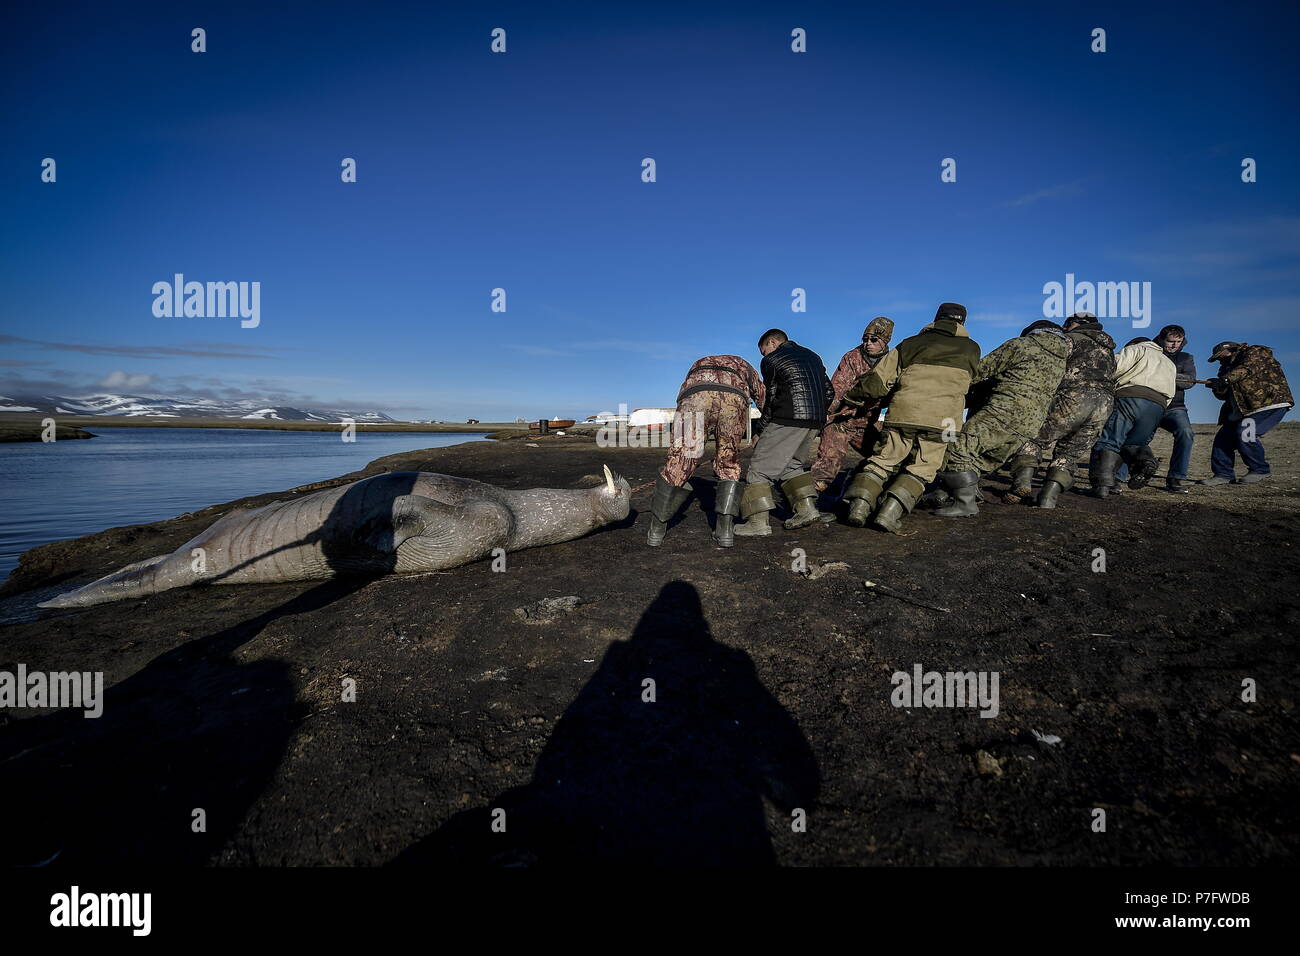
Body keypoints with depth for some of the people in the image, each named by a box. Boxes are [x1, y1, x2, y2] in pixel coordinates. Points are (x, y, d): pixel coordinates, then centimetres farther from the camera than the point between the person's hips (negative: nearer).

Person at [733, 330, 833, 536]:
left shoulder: (771, 360, 4)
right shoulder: (812, 356, 24)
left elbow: (771, 397, 4)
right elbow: (828, 391, 20)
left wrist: (763, 427, 14)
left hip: (789, 419, -7)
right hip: (816, 421, 7)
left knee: (761, 466, -2)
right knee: (793, 465, 22)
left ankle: (758, 521, -8)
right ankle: (807, 508, 10)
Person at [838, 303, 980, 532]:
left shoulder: (910, 343, 16)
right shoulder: (971, 348, 18)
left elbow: (878, 380, 11)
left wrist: (851, 398, 23)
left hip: (903, 414, 1)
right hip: (942, 419, -1)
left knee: (883, 460, 10)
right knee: (920, 470, 6)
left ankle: (859, 503, -7)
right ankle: (891, 511, -11)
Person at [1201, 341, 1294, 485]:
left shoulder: (1254, 352, 1)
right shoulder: (1227, 368, 22)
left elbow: (1248, 367, -23)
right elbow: (1224, 396, 14)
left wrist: (1226, 379, -36)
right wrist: (1217, 387, -8)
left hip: (1271, 403, -9)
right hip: (1242, 409, 9)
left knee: (1245, 433, -23)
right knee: (1224, 436, -3)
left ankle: (1259, 470, -6)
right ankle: (1223, 473, 2)